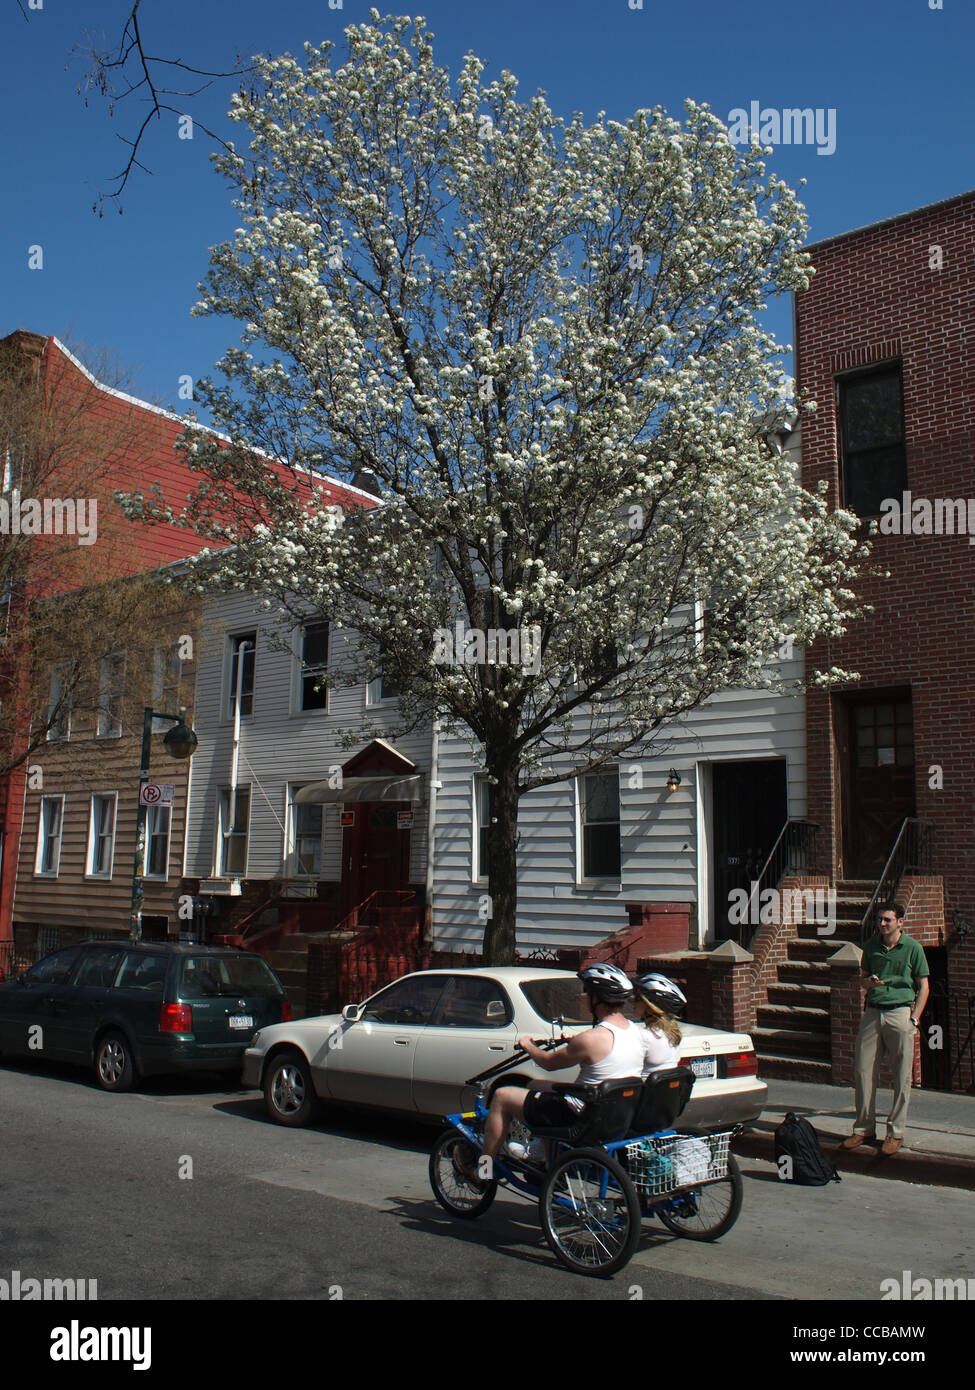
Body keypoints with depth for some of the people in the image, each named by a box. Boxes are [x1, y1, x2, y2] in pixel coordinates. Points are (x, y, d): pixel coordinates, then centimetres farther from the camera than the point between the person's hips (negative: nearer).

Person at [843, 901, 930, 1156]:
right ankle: (864, 1128, 15)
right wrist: (869, 983, -5)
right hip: (872, 1012, 4)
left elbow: (923, 985, 1)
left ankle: (895, 1132, 13)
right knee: (864, 1071, 4)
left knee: (901, 1077, 2)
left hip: (900, 1013, -3)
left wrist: (914, 1019, -7)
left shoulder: (912, 947, -3)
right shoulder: (871, 945, 8)